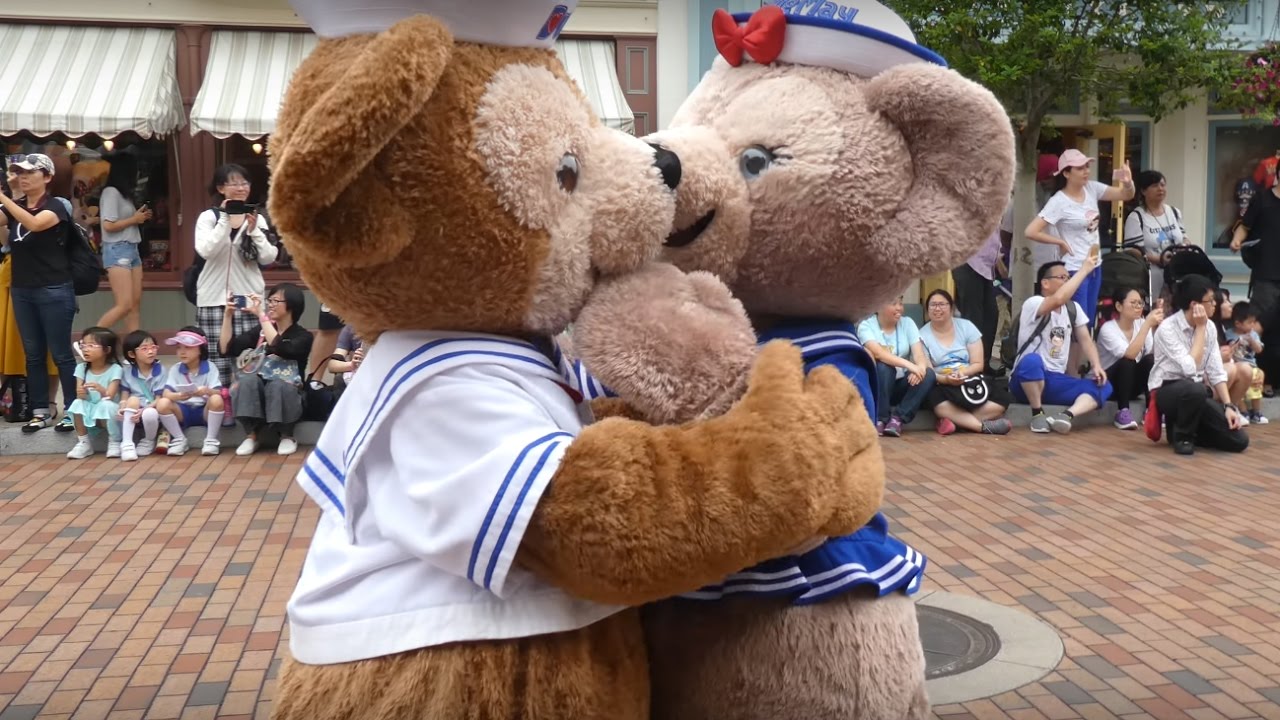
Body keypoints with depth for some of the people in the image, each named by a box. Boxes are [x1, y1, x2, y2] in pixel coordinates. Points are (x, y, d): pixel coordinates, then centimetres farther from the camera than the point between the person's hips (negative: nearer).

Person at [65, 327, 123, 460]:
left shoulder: (115, 369, -10)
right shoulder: (81, 368, 1)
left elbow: (110, 396, -20)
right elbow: (80, 394, -8)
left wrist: (100, 389, -43)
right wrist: (81, 393, -33)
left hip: (107, 413, -3)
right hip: (89, 411, 3)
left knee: (106, 404, -35)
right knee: (77, 403, -27)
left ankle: (114, 442, -14)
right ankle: (83, 443, -11)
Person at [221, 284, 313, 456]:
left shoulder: (302, 336, -7)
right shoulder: (260, 331, 7)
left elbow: (280, 348, -28)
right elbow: (227, 348, -1)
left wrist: (261, 315, -27)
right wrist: (228, 314, -10)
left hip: (286, 395, -3)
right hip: (256, 397, 3)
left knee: (277, 384, -35)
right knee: (248, 379, -29)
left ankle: (287, 437, -14)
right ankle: (251, 436, -17)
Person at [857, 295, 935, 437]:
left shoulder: (907, 323, 3)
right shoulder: (866, 326, -9)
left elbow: (919, 353, -9)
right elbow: (878, 353, -27)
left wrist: (919, 367, -34)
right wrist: (908, 364, -41)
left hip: (901, 384, 4)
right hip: (878, 386, -4)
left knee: (928, 374, -24)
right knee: (884, 367, -35)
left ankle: (897, 419, -20)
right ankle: (880, 419, -23)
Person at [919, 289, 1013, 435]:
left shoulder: (966, 327, 4)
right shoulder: (922, 336, -1)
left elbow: (978, 364, 1)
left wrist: (963, 372, -21)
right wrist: (945, 379, -28)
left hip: (970, 382, 3)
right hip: (941, 386, -3)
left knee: (1002, 400, -25)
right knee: (938, 403, -39)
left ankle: (954, 420, -32)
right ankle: (983, 426, -37)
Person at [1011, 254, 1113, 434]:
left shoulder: (1073, 308, 12)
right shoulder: (1033, 303, -11)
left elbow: (1085, 339, 10)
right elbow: (1058, 299, -31)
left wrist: (1097, 365, -9)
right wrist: (1084, 269, -24)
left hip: (1056, 380, 7)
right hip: (1026, 380, -6)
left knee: (1104, 386, -11)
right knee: (1032, 361, -40)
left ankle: (1066, 416, -33)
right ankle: (1037, 414, -20)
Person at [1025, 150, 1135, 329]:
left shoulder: (1092, 188, 2)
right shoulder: (1059, 202, -17)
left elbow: (1126, 195, 6)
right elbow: (1031, 232, -22)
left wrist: (1128, 182, -16)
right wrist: (1061, 242, -14)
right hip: (1074, 270, -7)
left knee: (1089, 322, 13)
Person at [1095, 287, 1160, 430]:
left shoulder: (1141, 323, -3)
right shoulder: (1108, 328, -18)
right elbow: (1129, 354, -34)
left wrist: (1157, 325, -27)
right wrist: (1147, 324, -35)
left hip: (1131, 384, 5)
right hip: (1107, 385, -5)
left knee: (1151, 360, -23)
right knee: (1127, 362, -33)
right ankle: (1123, 412, -24)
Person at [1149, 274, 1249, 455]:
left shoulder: (1210, 326, 1)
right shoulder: (1167, 328, -18)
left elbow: (1216, 371, 2)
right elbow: (1190, 368, -28)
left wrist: (1228, 405, -10)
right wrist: (1200, 328, -21)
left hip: (1197, 391, 6)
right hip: (1168, 391, -6)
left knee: (1239, 440, -11)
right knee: (1195, 389, -42)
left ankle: (1189, 428, 14)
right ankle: (1181, 436, -13)